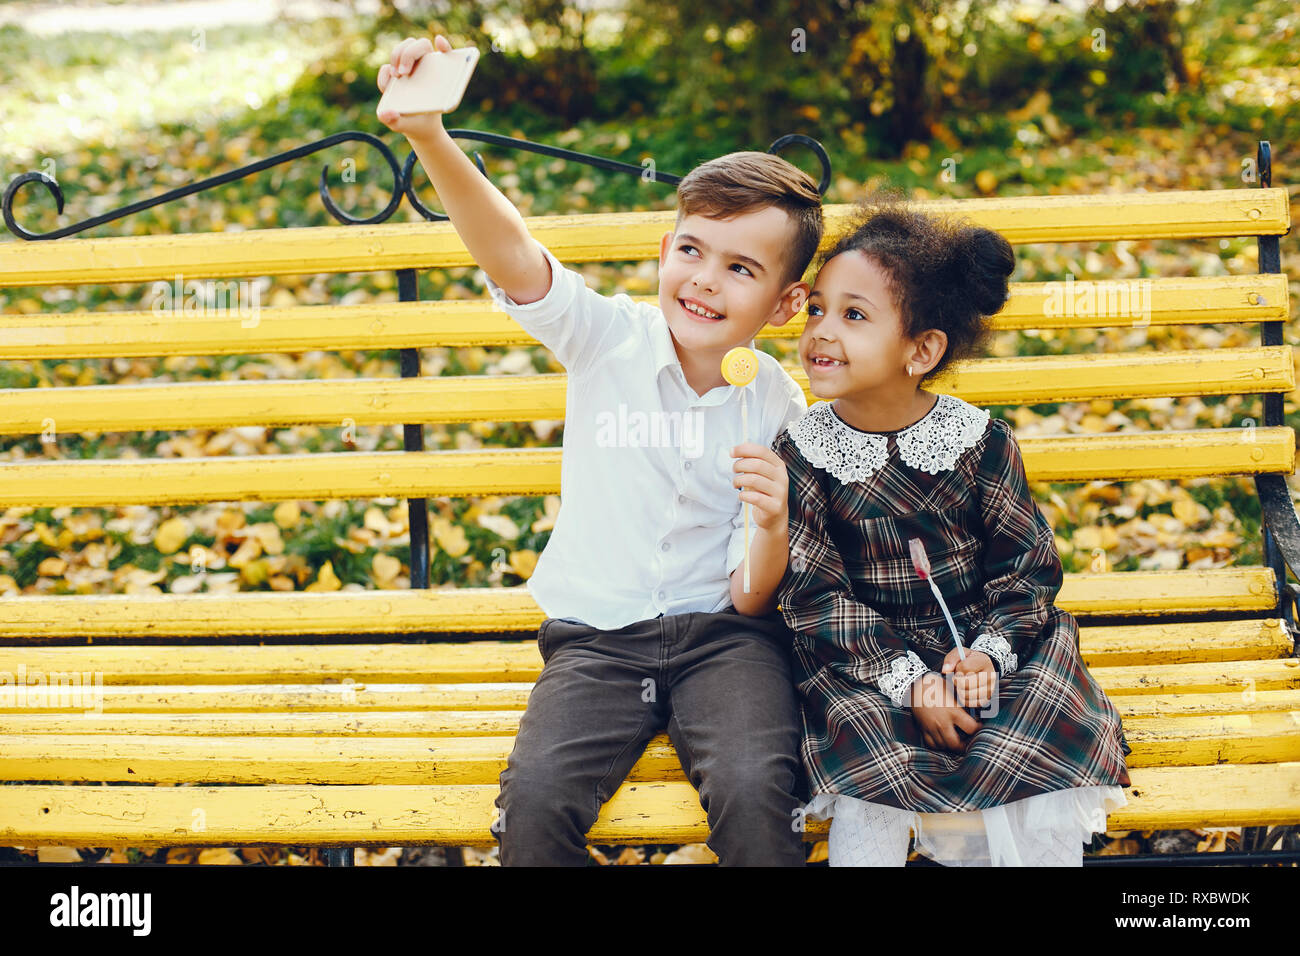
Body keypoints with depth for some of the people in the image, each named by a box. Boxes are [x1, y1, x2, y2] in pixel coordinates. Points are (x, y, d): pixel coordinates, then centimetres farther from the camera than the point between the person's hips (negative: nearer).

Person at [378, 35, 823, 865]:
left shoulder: (776, 407, -2)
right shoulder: (610, 339, -2)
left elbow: (753, 598, -1)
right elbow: (512, 254, -21)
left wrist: (774, 532, -25)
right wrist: (431, 141, -37)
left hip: (722, 634, 0)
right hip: (597, 636, 1)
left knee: (754, 791, -30)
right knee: (534, 798, -25)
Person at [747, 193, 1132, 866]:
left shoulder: (982, 442, -5)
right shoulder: (801, 454, -7)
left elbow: (1027, 566, 1)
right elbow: (814, 595, -9)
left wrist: (990, 653, -17)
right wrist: (905, 678, -20)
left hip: (984, 639, 1)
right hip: (862, 656, -1)